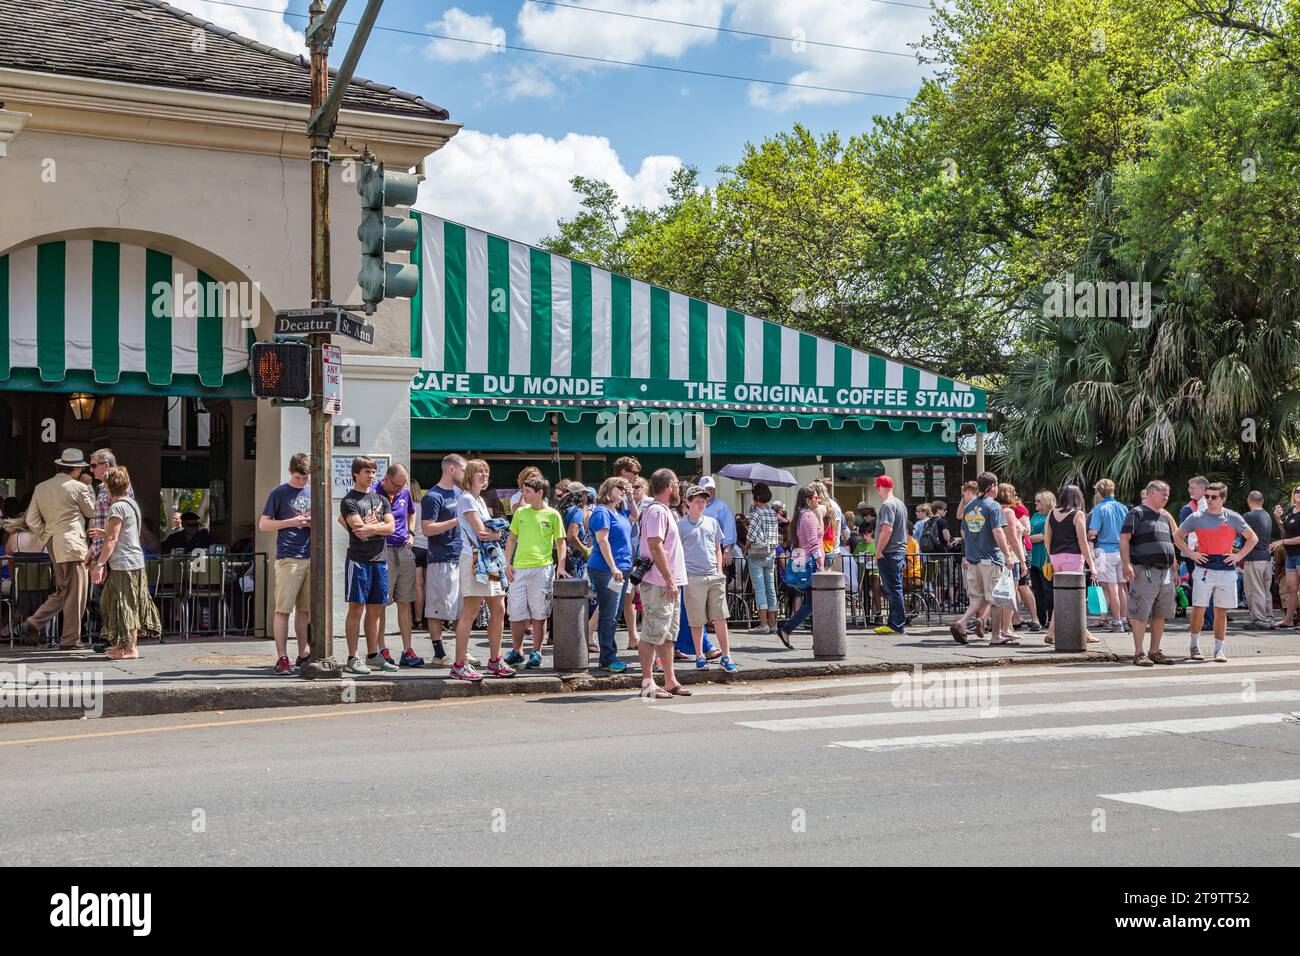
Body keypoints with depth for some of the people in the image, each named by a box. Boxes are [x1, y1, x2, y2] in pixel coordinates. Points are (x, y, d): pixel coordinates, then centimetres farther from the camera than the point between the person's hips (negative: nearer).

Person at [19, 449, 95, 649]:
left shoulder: (41, 488, 10)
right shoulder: (78, 487, -9)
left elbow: (32, 520, 8)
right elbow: (91, 512, 6)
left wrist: (46, 537, 17)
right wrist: (87, 489, 20)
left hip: (53, 547, 7)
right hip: (73, 545, -7)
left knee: (62, 592, 18)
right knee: (75, 594, -1)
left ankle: (33, 624, 6)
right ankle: (70, 640, 1)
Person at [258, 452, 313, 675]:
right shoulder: (279, 494, 1)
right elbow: (263, 524, 0)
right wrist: (291, 522, -11)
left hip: (311, 557, 4)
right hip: (288, 558, -4)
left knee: (305, 609, 10)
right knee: (283, 609, -6)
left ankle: (304, 654, 17)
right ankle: (282, 658, -5)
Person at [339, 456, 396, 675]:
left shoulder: (381, 499, 16)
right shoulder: (349, 501, -2)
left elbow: (391, 527, 3)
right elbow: (359, 529, -15)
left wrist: (370, 527, -11)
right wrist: (379, 523, -2)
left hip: (379, 560, 6)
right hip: (358, 560, -6)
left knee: (375, 609, 9)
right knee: (356, 608, -5)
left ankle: (373, 656, 16)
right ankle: (352, 659, -3)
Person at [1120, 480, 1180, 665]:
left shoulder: (1164, 517, 21)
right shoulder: (1137, 513, -3)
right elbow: (1124, 539, -11)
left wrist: (1174, 567, 22)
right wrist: (1126, 564, -21)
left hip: (1165, 572, 8)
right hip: (1144, 572, -8)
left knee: (1161, 615, 9)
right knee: (1141, 614, -6)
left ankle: (1155, 652, 18)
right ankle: (1139, 654, -2)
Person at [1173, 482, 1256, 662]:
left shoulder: (1233, 518, 4)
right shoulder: (1197, 517, 2)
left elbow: (1253, 538, 13)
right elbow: (1177, 536, 11)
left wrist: (1239, 556, 2)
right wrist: (1190, 553, 0)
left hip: (1226, 569, 1)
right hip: (1203, 567, -1)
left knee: (1221, 611, 5)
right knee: (1199, 608, -4)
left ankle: (1219, 650, 11)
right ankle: (1194, 645, 11)